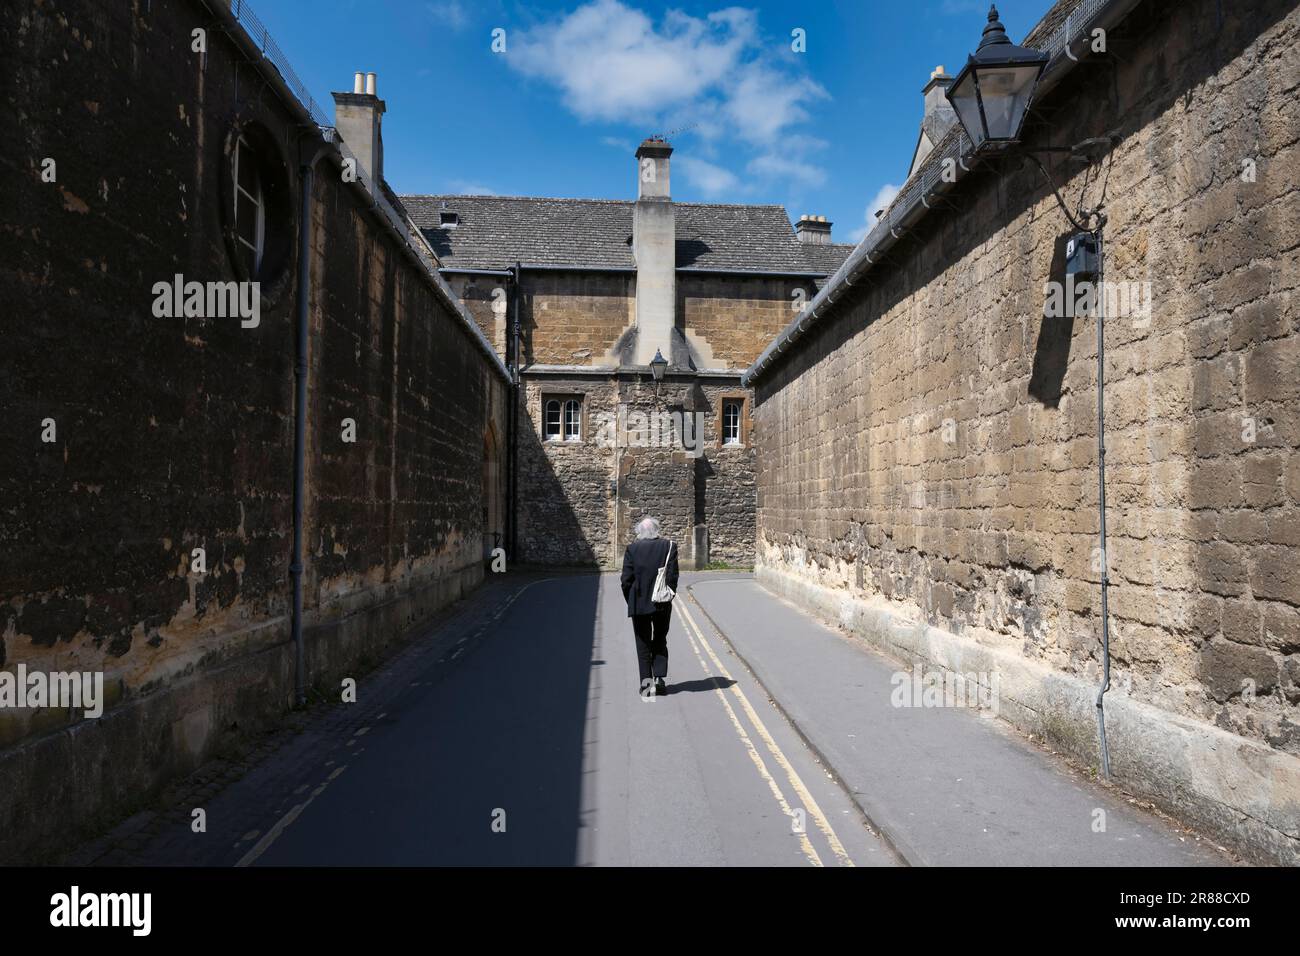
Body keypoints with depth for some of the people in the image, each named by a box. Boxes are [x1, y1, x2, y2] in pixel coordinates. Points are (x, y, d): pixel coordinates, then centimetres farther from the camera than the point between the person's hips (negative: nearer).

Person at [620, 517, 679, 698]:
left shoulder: (632, 549, -7)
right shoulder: (668, 546, -3)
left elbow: (626, 579, -7)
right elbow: (673, 576, -6)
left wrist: (631, 602, 5)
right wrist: (668, 597, 7)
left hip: (639, 604, -1)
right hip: (662, 605, 1)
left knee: (643, 644, 9)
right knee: (660, 642, 15)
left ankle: (647, 683, 6)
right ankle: (660, 680, 7)